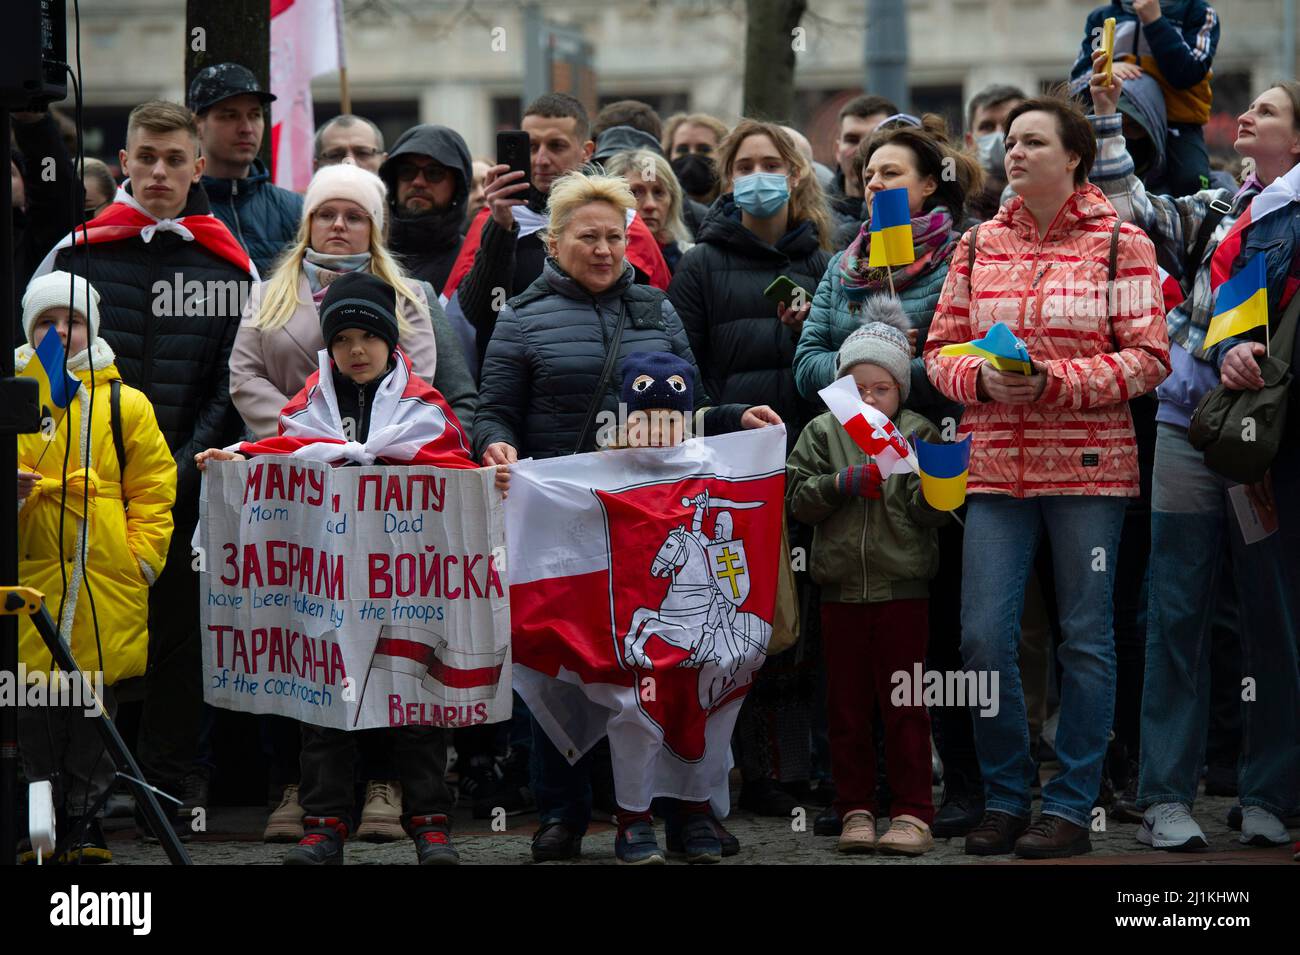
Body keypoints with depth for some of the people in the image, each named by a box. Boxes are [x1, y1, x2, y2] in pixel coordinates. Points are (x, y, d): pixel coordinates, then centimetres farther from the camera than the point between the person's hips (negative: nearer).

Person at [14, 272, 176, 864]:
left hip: (105, 589, 0)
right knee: (34, 710, -1)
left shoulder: (124, 405, 8)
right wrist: (9, 488, -11)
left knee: (94, 708, 4)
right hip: (29, 578, 0)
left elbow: (154, 491, 7)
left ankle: (83, 824, 12)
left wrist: (142, 558, -3)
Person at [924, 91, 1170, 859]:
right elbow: (942, 349, 11)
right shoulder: (979, 245, 10)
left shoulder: (1121, 243, -1)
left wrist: (1056, 381, -16)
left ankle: (1072, 807, 11)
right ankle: (1005, 798, 13)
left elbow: (1149, 358, -5)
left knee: (1086, 637, 3)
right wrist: (983, 378, -11)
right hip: (996, 468, 3)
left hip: (1090, 467, -3)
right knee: (984, 636, -2)